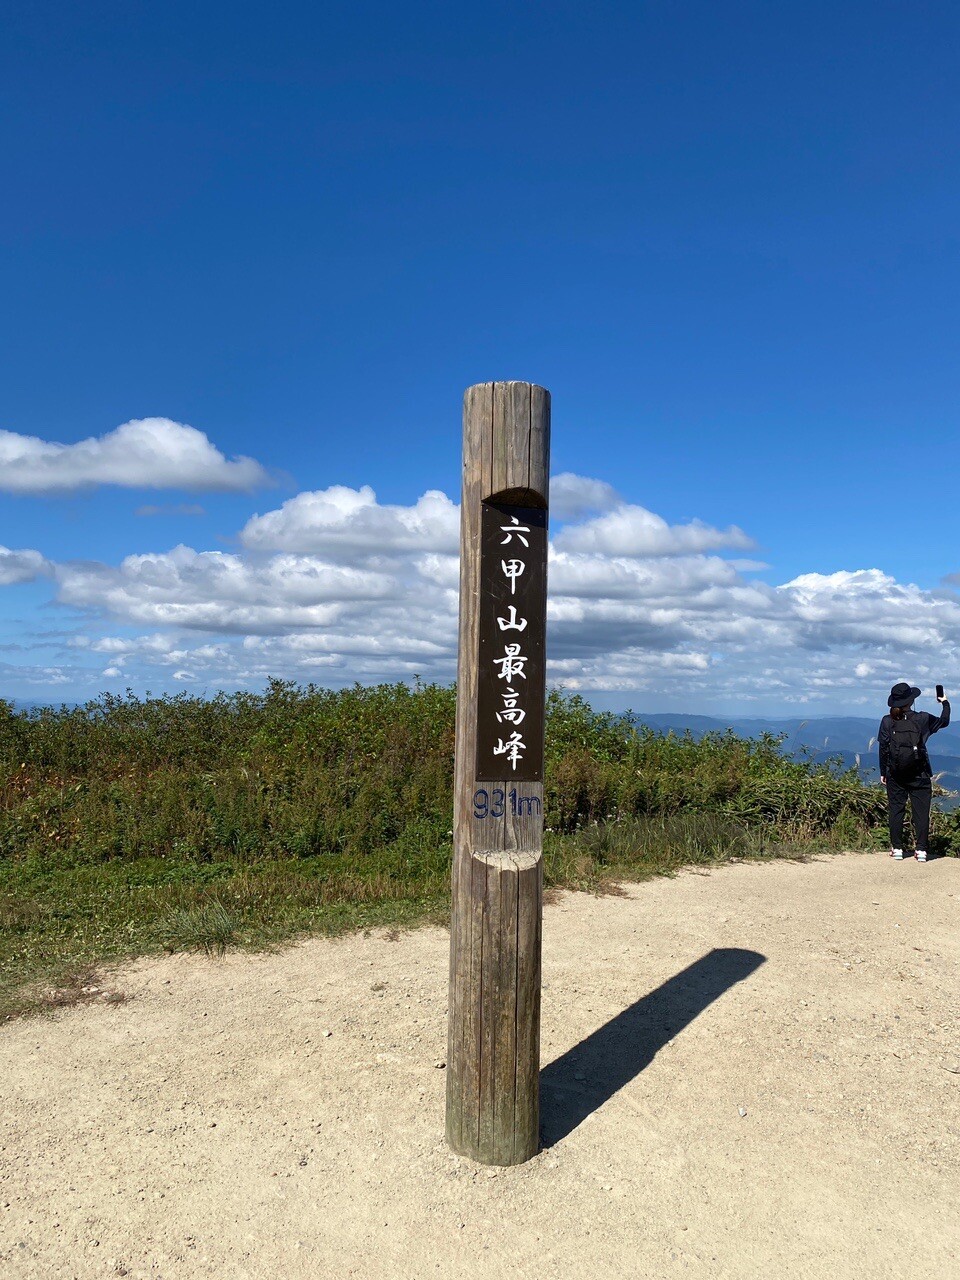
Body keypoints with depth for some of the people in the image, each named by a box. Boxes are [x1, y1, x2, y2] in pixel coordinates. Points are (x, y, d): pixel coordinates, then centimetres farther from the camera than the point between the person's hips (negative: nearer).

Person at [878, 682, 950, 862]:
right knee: (921, 811, 5)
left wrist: (883, 772, 8)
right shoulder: (922, 719, -4)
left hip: (895, 775, 1)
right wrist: (945, 704, 32)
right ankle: (921, 849, 4)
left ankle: (897, 848, 9)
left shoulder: (887, 721, -3)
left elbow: (883, 749, 0)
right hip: (919, 776, -1)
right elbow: (944, 721, 15)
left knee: (896, 810, 8)